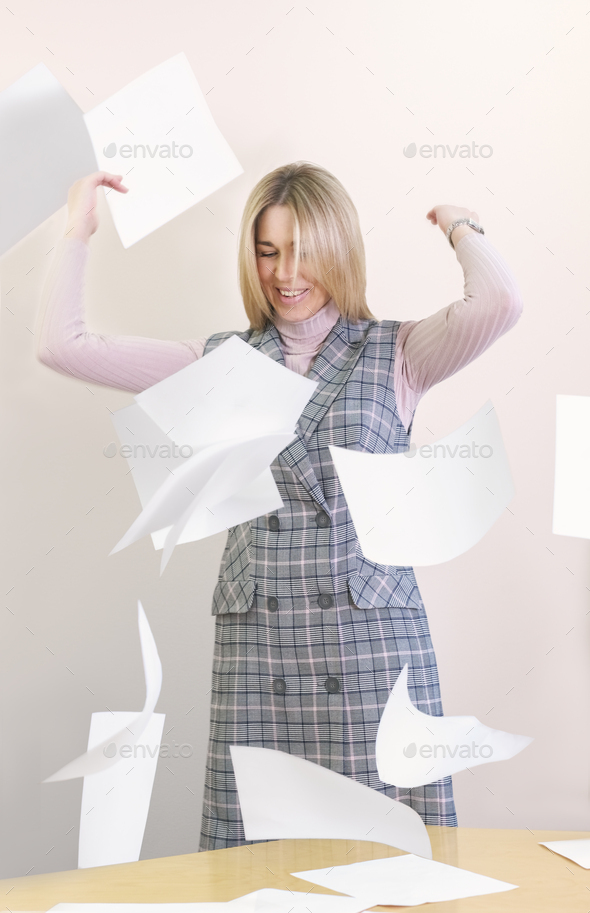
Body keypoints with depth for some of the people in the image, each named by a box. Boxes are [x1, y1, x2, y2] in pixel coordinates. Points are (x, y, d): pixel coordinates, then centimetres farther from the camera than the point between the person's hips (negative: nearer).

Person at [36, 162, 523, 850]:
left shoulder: (396, 354, 5)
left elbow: (499, 303, -15)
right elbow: (62, 346, 8)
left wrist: (457, 225, 4)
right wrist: (78, 229, 14)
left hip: (373, 638, -1)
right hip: (256, 642, 2)